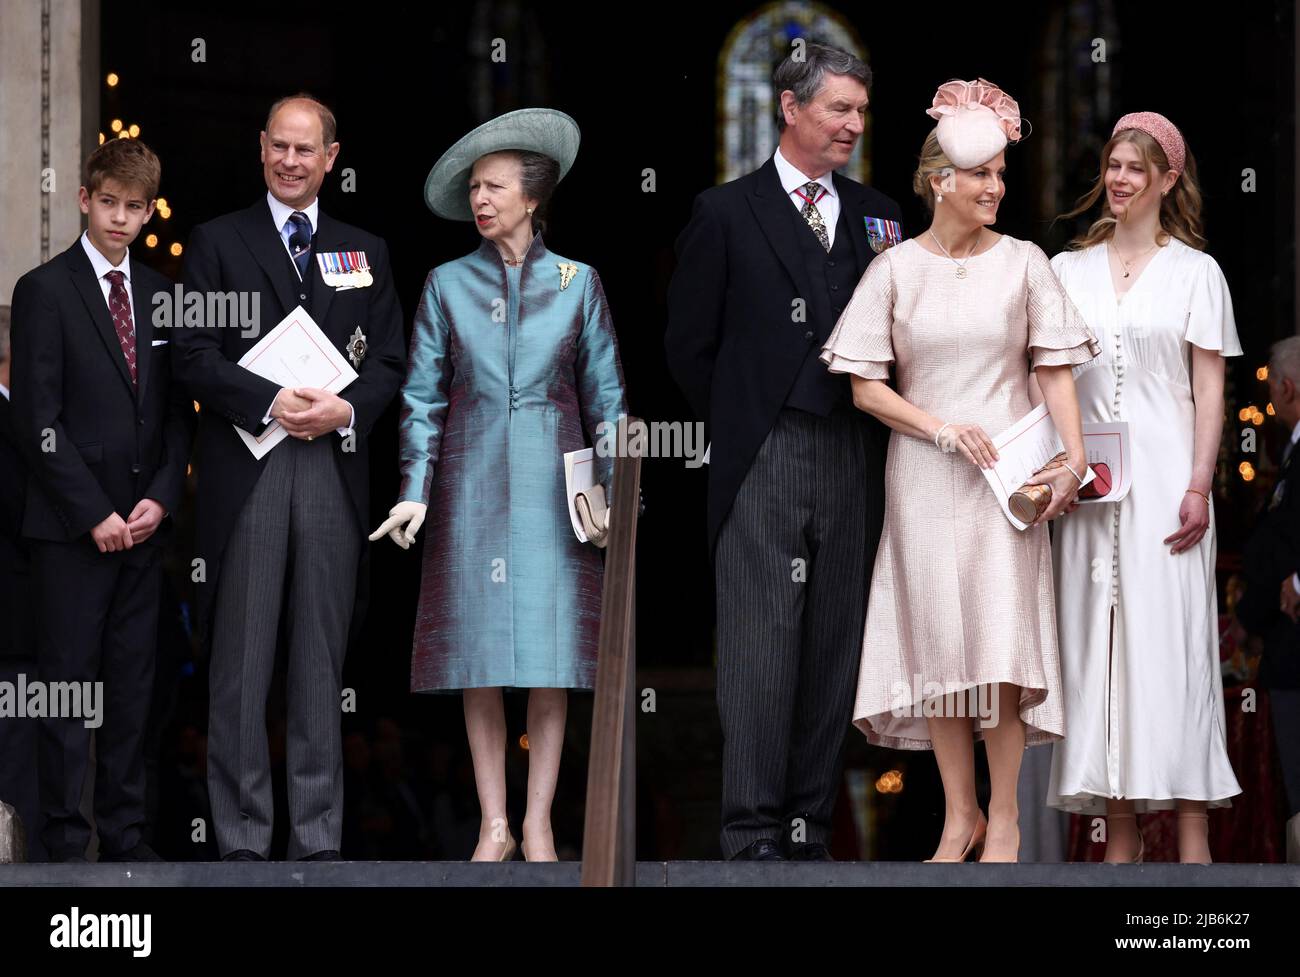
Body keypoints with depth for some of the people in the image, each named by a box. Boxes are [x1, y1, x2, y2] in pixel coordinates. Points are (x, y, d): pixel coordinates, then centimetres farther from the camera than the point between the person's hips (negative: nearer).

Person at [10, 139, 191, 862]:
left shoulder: (162, 295, 12)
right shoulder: (46, 291, -4)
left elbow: (179, 411, 14)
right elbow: (38, 418, -9)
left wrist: (162, 497, -2)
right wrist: (95, 513, -12)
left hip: (145, 522, 5)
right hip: (72, 526, -5)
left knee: (133, 685, 6)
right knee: (69, 685, -2)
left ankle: (127, 835, 11)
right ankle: (66, 843, 0)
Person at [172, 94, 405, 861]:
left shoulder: (366, 251, 16)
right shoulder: (219, 243, 8)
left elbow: (390, 359, 10)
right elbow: (195, 353, -1)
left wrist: (348, 409, -10)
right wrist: (271, 402, -15)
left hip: (335, 471, 2)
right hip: (246, 473, -2)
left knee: (323, 661, 4)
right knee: (241, 662, -2)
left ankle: (319, 837, 7)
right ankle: (243, 840, 1)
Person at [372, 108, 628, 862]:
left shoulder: (577, 283, 6)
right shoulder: (448, 284, 6)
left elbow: (605, 395, 7)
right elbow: (424, 395, 5)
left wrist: (616, 489, -1)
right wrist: (416, 490, -3)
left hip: (552, 485, 0)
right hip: (472, 482, 0)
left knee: (551, 657, -3)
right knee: (479, 657, -2)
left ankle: (539, 824, 3)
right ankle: (495, 824, 4)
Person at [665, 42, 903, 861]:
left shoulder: (878, 217, 12)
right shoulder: (727, 213, 2)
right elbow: (690, 343, 3)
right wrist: (740, 428, 2)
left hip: (854, 461, 4)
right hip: (765, 458, -4)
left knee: (835, 648, 5)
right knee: (761, 649, -5)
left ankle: (812, 825, 10)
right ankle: (754, 831, -3)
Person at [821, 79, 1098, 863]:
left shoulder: (1023, 263, 2)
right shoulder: (896, 270, 1)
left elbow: (1055, 369, 0)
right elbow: (865, 385, 0)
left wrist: (1075, 454, -13)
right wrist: (942, 428, -11)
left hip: (1006, 472, -1)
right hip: (924, 475, 1)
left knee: (1002, 638, -8)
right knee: (939, 641, 1)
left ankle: (1004, 817, 0)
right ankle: (960, 815, 10)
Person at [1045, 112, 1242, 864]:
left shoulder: (1195, 272, 4)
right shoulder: (1069, 270, 12)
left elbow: (1210, 388, 0)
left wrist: (1200, 485, -9)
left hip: (1163, 477, -3)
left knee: (1170, 640, -8)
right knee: (1100, 646, 1)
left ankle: (1193, 842, -8)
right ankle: (1121, 836, 3)